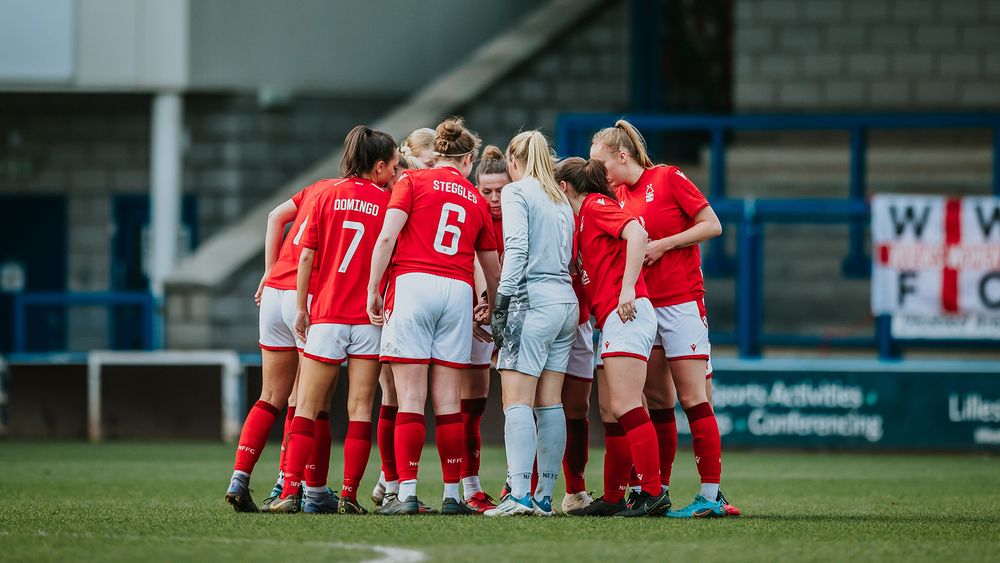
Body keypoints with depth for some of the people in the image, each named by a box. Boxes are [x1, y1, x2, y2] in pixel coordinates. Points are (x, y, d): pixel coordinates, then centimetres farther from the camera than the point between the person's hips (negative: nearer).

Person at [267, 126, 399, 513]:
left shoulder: (327, 197, 3)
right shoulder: (387, 201, 0)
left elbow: (306, 256, 1)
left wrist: (302, 308, 6)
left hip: (326, 315, 1)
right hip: (369, 318, -1)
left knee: (308, 406, 4)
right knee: (360, 408, 3)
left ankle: (291, 492, -5)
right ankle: (349, 495, -3)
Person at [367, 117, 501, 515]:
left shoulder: (413, 181, 8)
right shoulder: (476, 200, 18)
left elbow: (387, 236, -6)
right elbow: (493, 268, 23)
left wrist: (373, 289, -1)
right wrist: (493, 309, 39)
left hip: (413, 284, -2)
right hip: (458, 290, 3)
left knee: (411, 400, -4)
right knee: (448, 403, 5)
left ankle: (406, 493, -9)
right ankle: (452, 494, 5)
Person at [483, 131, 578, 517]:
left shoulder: (516, 192, -1)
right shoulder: (561, 201, 21)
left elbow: (516, 249, -12)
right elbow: (568, 255, 17)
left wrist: (502, 303, -13)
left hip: (533, 298, -7)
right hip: (567, 301, 7)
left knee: (517, 401, -11)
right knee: (550, 403, 7)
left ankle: (519, 494, -22)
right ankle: (544, 496, 6)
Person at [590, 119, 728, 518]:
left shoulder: (668, 178, -6)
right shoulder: (617, 196, 12)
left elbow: (712, 225, -7)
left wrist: (662, 245, -13)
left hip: (681, 302, -6)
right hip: (642, 305, 6)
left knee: (692, 398, -8)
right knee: (656, 403, 7)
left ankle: (711, 495, -10)